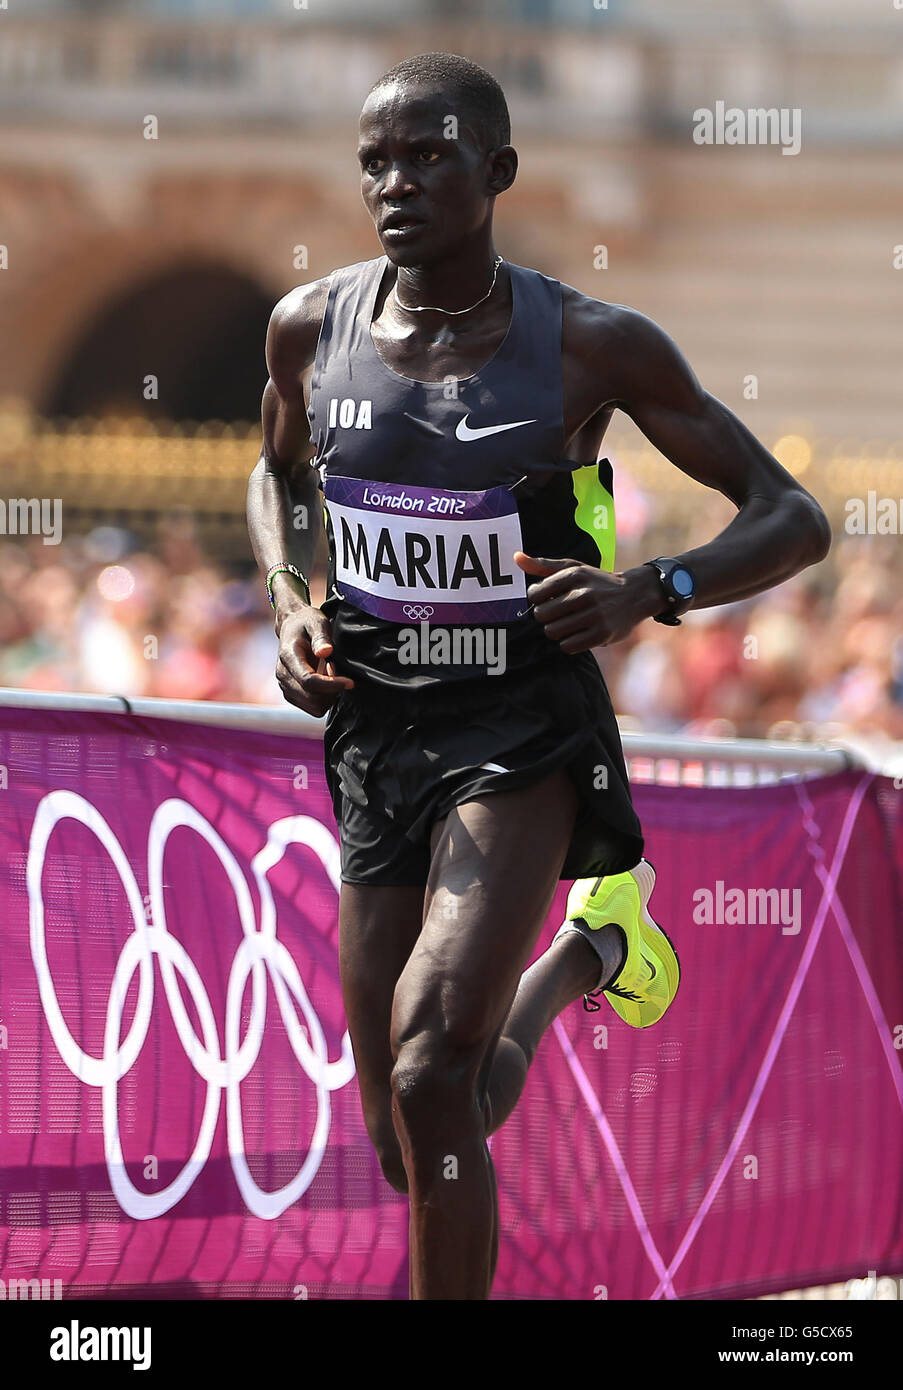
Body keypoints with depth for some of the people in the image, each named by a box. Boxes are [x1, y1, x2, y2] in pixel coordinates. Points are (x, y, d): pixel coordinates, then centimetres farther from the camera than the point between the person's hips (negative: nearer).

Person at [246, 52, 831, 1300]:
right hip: (377, 734, 5)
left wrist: (650, 592, -24)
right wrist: (290, 607, 1)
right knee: (414, 1153, 12)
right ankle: (583, 953, 44)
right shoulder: (312, 328, -2)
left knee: (430, 1073, -26)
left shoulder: (591, 347, -12)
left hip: (523, 738, -5)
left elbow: (795, 522, -6)